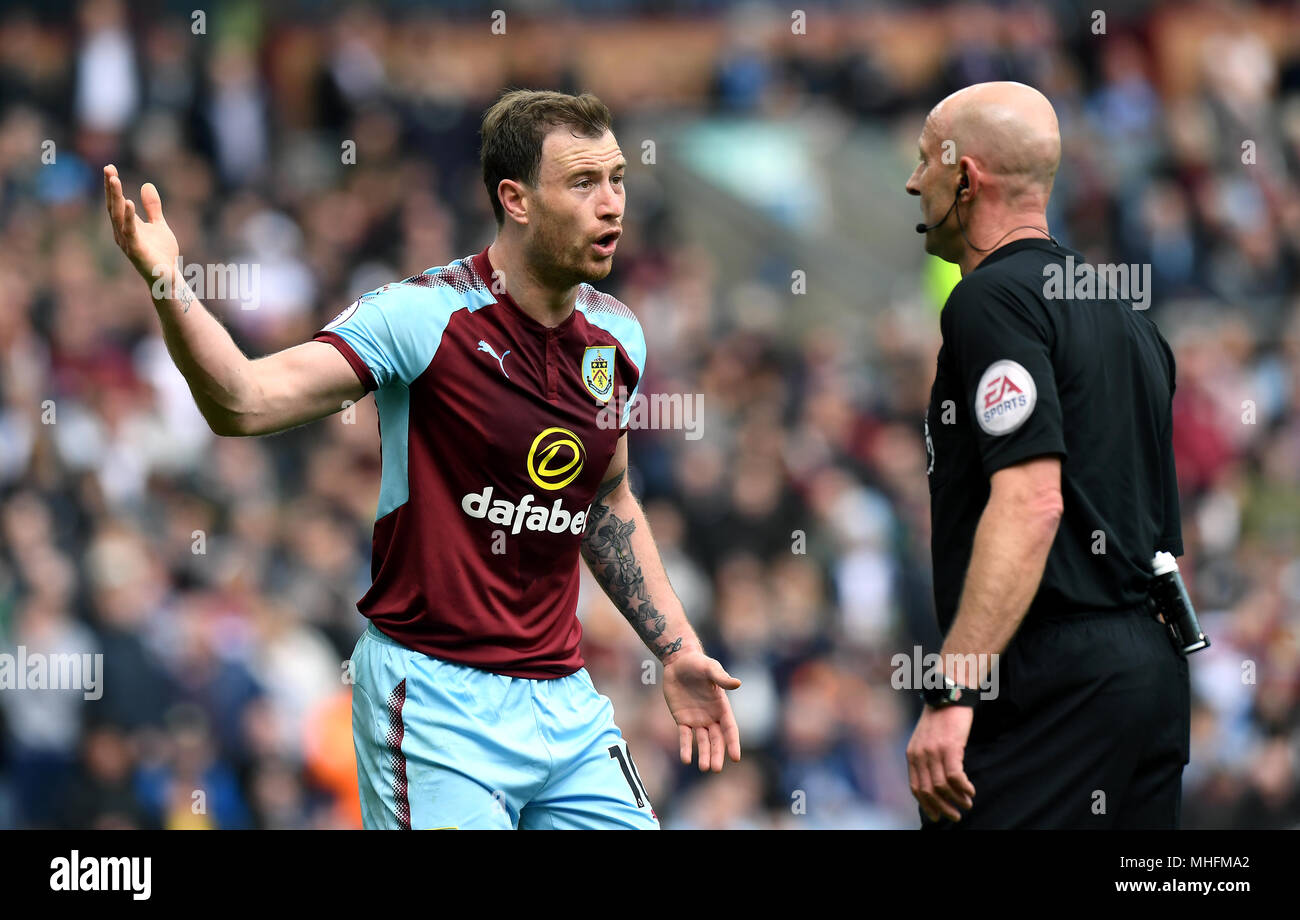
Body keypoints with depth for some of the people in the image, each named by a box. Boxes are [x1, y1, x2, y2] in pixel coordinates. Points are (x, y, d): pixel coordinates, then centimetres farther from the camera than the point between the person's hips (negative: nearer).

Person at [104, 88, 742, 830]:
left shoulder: (617, 336, 6)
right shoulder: (423, 316, -14)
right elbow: (246, 402, -23)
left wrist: (677, 651, 19)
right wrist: (167, 283, -38)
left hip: (565, 703, 6)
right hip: (437, 700, -6)